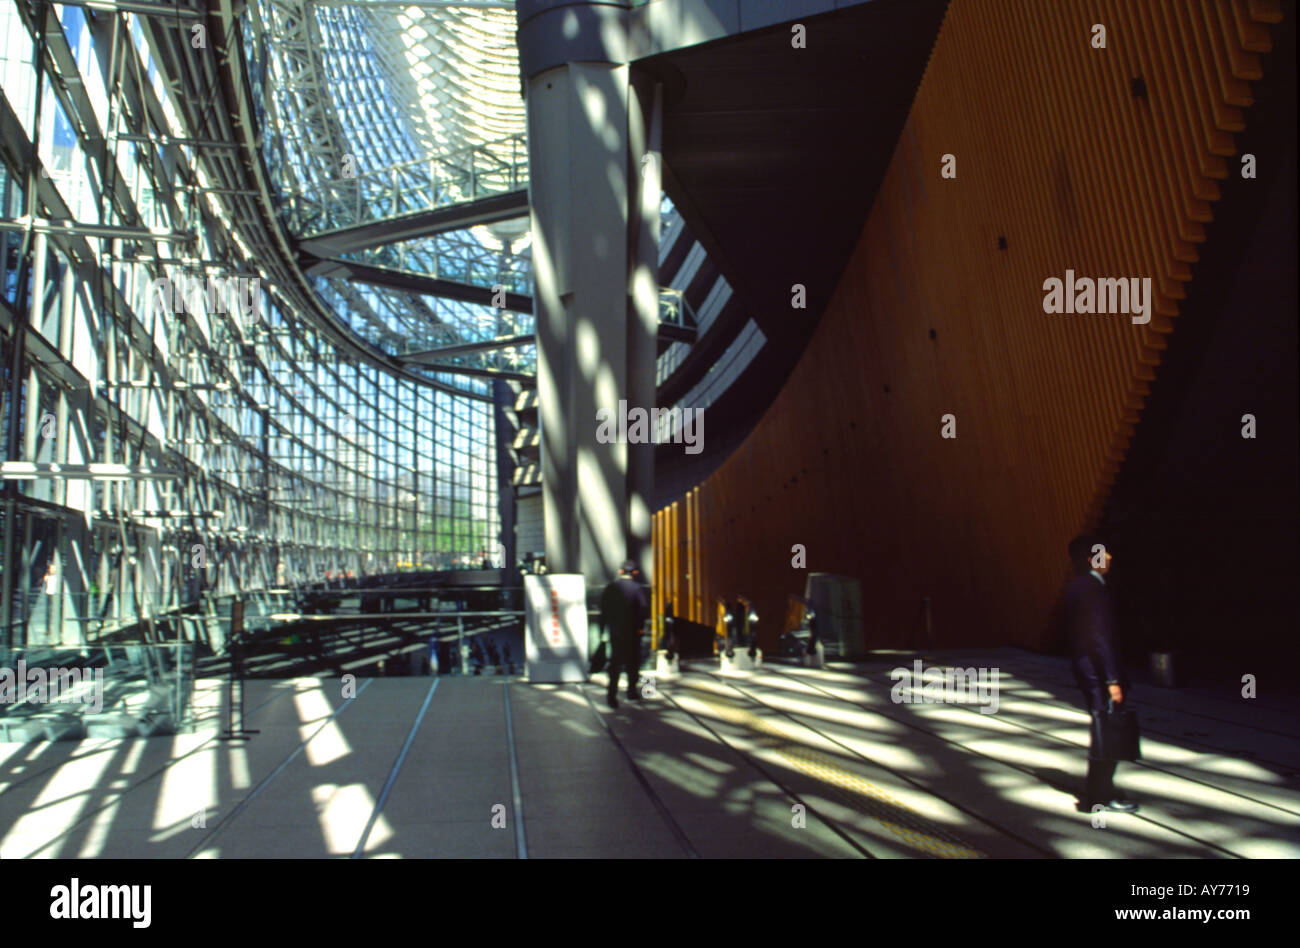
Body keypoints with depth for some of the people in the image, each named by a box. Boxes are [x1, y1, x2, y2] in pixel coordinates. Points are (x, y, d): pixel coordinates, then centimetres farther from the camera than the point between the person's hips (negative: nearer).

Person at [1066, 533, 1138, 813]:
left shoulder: (1076, 587, 12)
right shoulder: (1092, 588, -19)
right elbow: (1100, 636, -22)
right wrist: (1112, 679, -22)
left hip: (1084, 665, 10)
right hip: (1097, 670, -10)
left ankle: (1099, 790, 29)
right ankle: (1100, 796, 6)